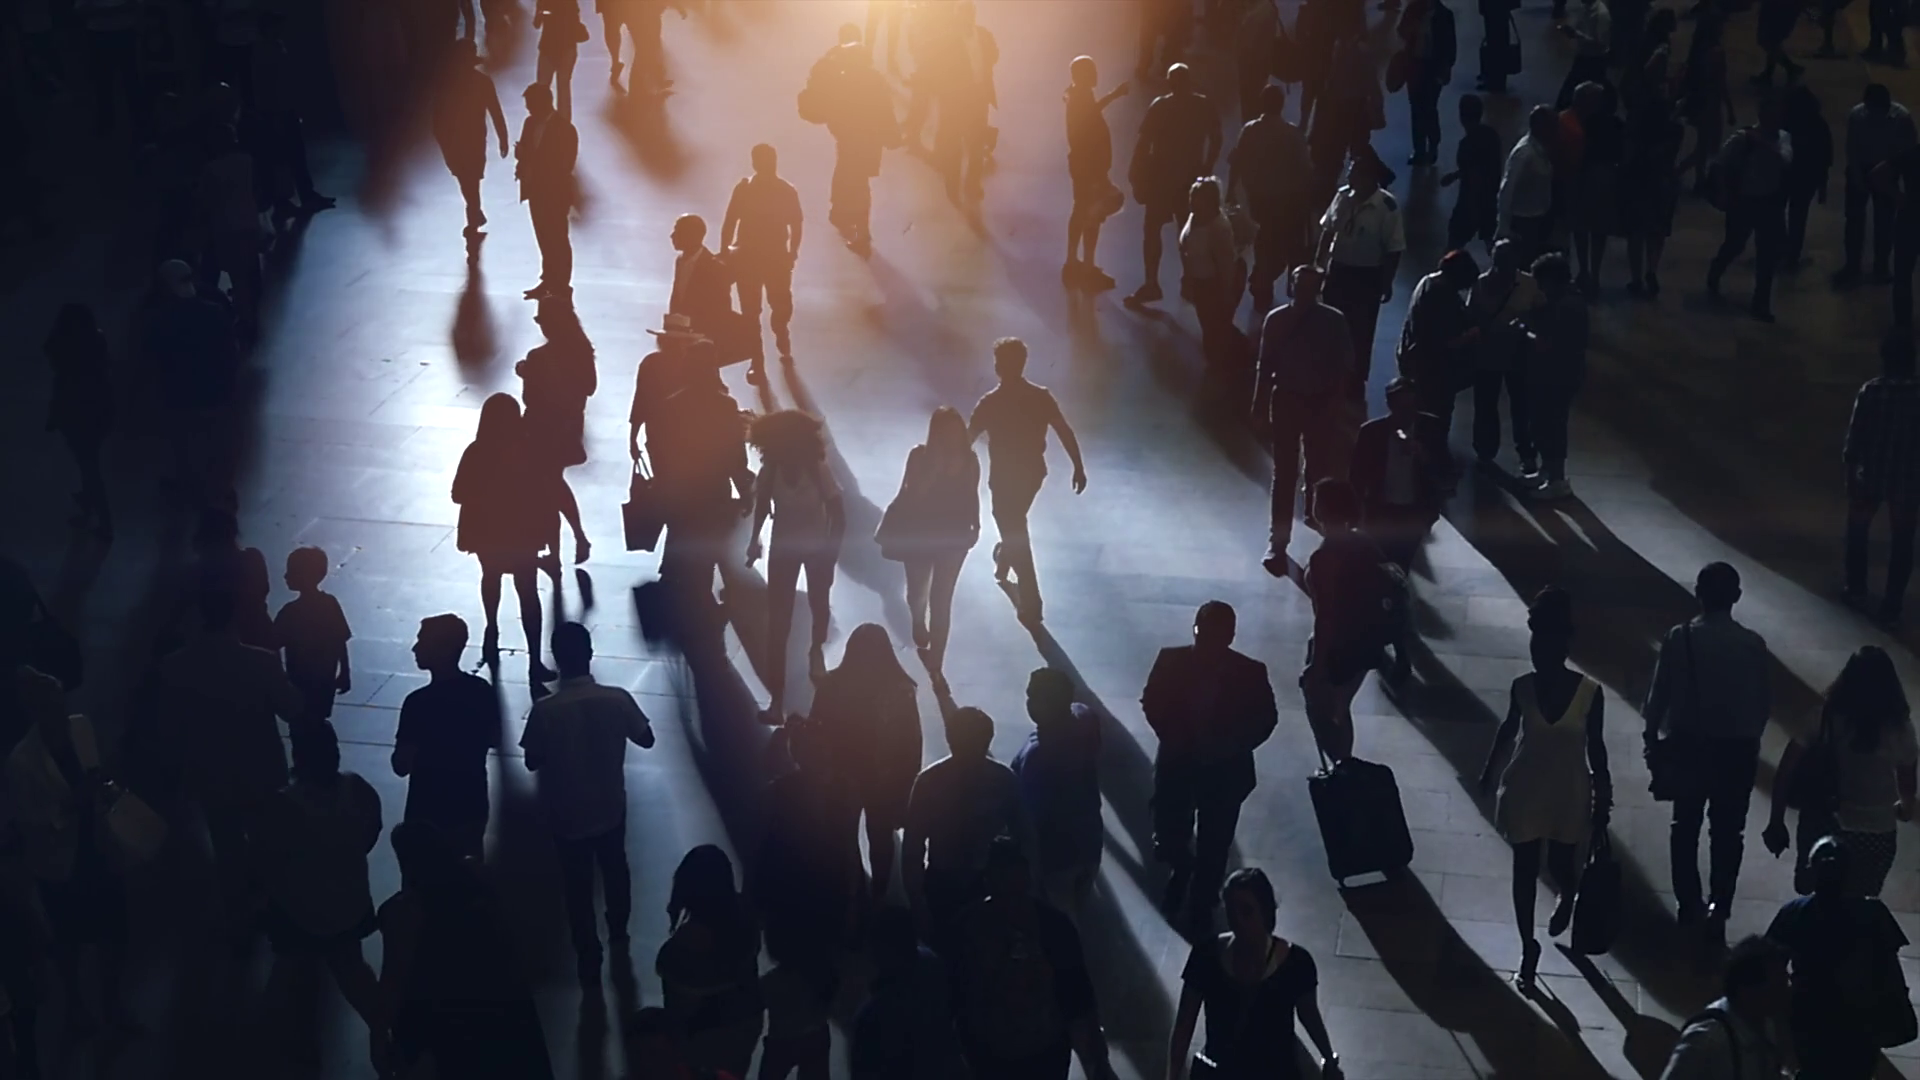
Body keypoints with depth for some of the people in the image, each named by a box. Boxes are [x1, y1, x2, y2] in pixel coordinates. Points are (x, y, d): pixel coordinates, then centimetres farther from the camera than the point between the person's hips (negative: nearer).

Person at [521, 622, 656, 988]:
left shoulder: (545, 710, -24)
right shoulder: (617, 699, -20)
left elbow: (532, 762, -11)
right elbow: (646, 739, -3)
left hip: (567, 813, -2)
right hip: (611, 807, 2)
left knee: (578, 885, 17)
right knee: (615, 871, 28)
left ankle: (589, 961, 27)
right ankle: (618, 942, 46)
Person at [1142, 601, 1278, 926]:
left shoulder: (1249, 673, -17)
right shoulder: (1171, 661, -14)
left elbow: (1265, 719, -5)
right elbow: (1151, 703, 0)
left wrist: (1228, 747, -17)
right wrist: (1173, 739, -14)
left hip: (1225, 770, -1)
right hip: (1176, 763, 1)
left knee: (1213, 847, 10)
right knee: (1170, 839, 11)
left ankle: (1201, 907, 33)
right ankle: (1182, 871, 47)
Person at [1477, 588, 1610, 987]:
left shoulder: (1590, 692, -19)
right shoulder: (1523, 687, -14)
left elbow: (1595, 749, -9)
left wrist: (1602, 806, -5)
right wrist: (1489, 766, 20)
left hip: (1569, 795, -1)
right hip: (1525, 791, 1)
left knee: (1561, 865, 19)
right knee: (1524, 869, 9)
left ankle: (1567, 900, 55)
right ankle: (1528, 947, 26)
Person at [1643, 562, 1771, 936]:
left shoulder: (1679, 638, -13)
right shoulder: (1752, 645, -11)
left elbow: (1659, 696, -9)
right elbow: (1763, 703, -4)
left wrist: (1652, 738, 6)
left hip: (1689, 744, 0)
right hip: (1738, 748, 0)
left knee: (1686, 827, 17)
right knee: (1728, 831, 11)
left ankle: (1689, 906, 22)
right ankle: (1718, 910, 11)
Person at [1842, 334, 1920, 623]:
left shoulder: (1871, 391, -14)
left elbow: (1854, 438, -11)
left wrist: (1850, 470, 2)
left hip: (1870, 476, 0)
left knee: (1857, 530, 24)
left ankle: (1857, 591, 32)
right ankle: (1892, 606, 13)